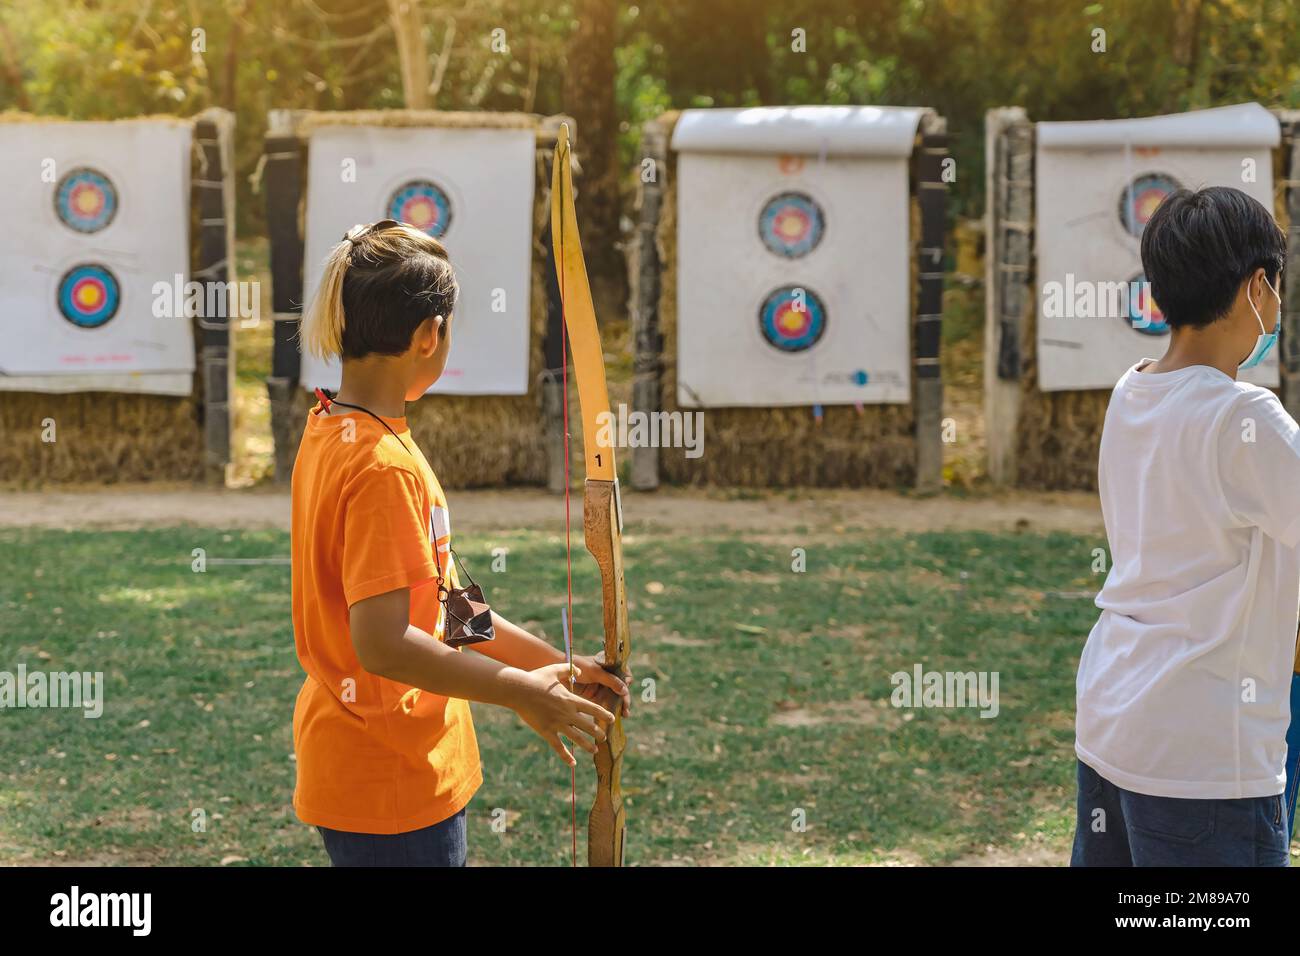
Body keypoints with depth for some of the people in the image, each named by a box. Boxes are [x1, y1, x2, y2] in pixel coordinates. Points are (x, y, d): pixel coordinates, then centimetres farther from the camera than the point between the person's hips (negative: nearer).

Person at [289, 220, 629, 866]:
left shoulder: (329, 432, 8)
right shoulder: (385, 466, -22)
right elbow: (384, 643, -26)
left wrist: (552, 664, 10)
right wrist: (522, 693, -16)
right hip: (393, 788, -9)